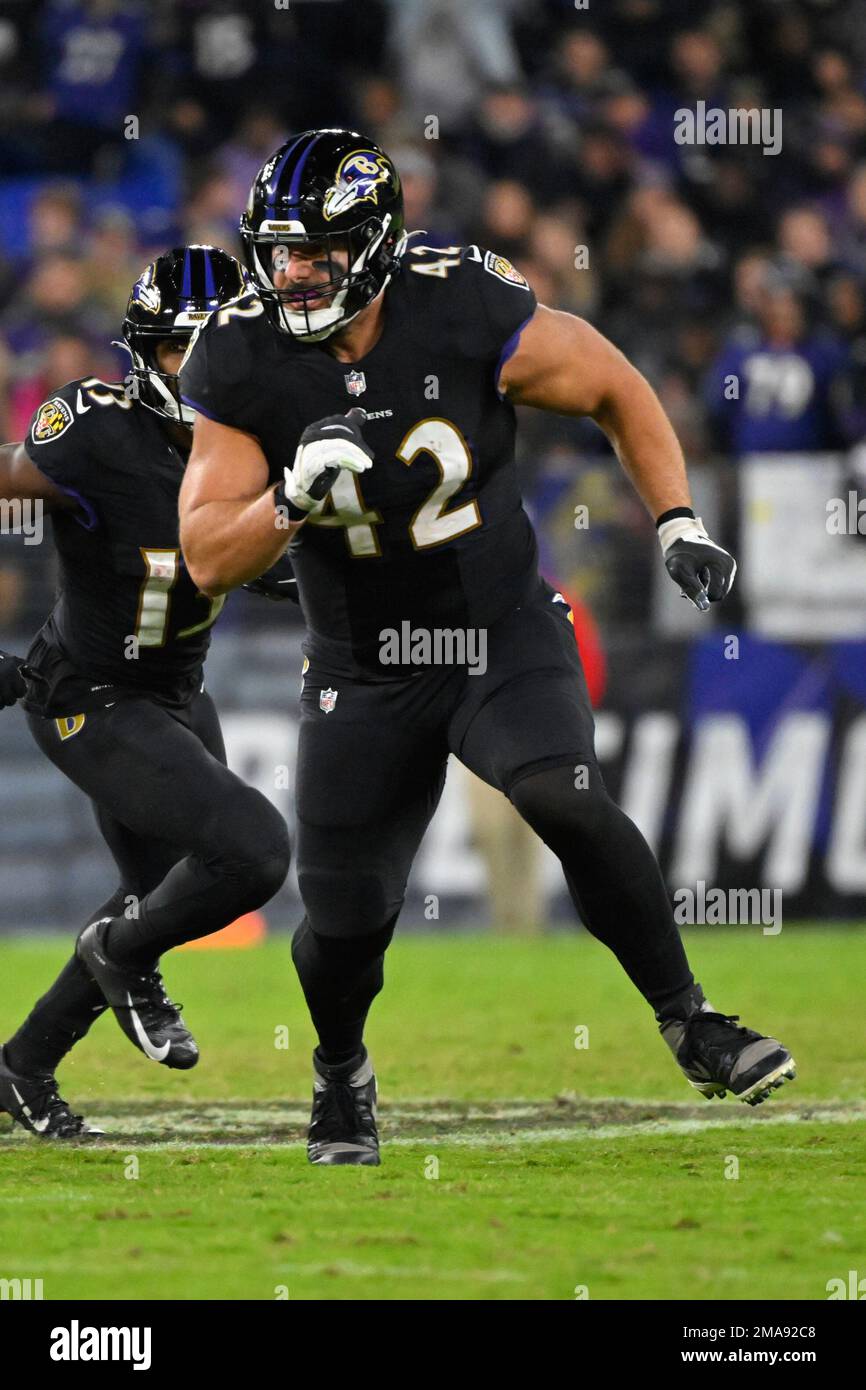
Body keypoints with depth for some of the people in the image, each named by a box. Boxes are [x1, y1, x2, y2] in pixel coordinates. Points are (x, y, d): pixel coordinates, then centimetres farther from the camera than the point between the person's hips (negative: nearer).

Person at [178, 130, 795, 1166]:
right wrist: (294, 496, -30)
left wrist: (677, 524, -8)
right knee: (344, 916, 2)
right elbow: (208, 560, -12)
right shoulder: (243, 364, -14)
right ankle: (341, 1075, 36)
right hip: (365, 671, 2)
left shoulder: (470, 314, -18)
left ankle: (688, 1024, -12)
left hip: (505, 631, -2)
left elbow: (617, 390, -1)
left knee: (565, 801, -28)